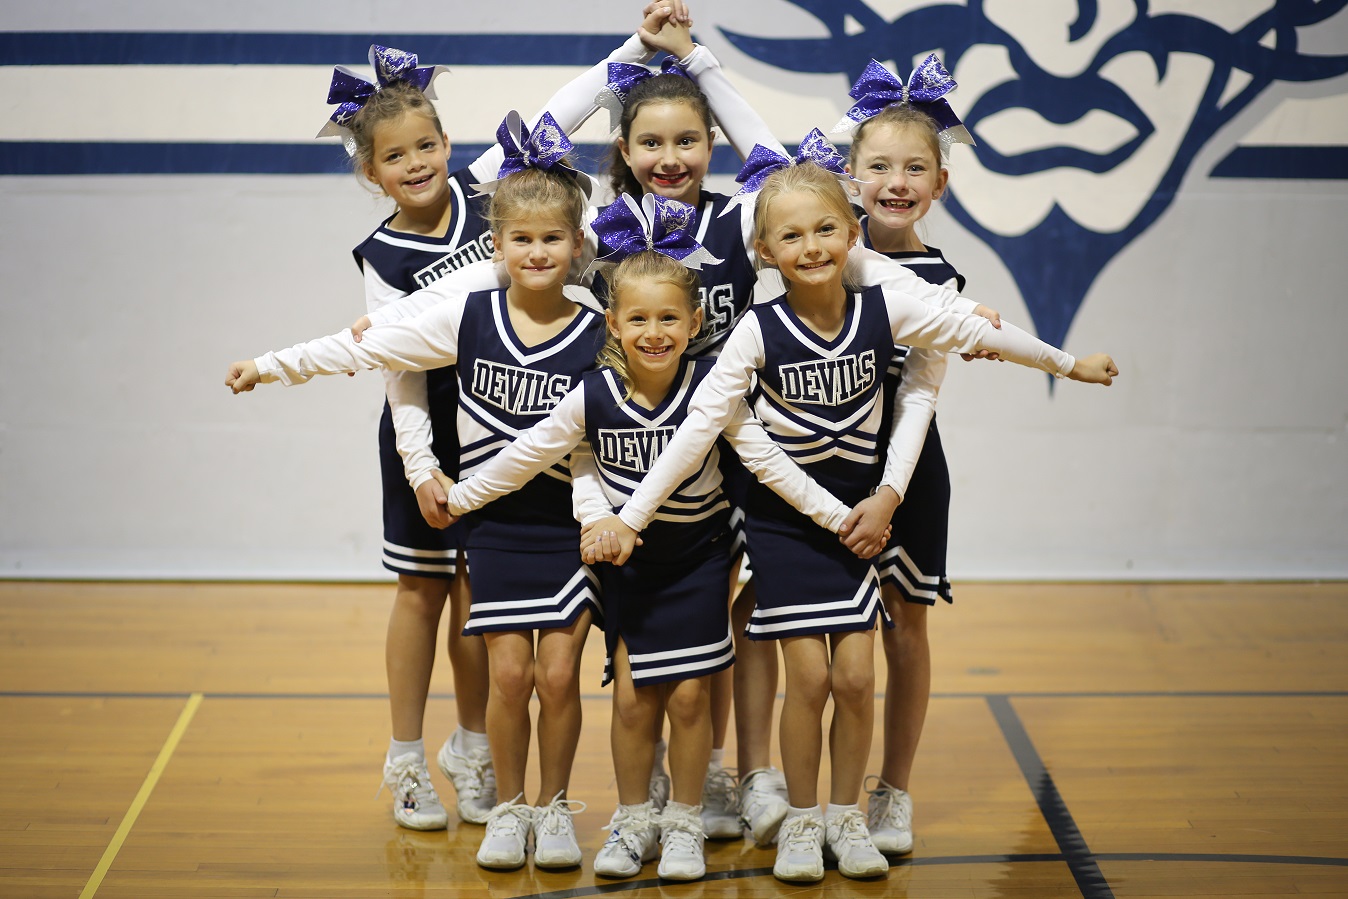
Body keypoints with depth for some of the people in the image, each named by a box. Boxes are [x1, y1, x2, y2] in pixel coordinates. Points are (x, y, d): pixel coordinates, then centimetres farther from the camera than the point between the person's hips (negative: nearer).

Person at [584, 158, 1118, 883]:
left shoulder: (885, 310, -9)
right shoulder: (759, 332, -16)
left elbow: (980, 333, 3)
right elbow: (698, 428, -16)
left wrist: (1069, 364, 15)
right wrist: (628, 518, -20)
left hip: (857, 514, 2)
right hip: (784, 518, -2)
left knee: (857, 677, 0)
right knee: (810, 676, -5)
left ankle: (845, 815, 19)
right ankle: (801, 821, 14)